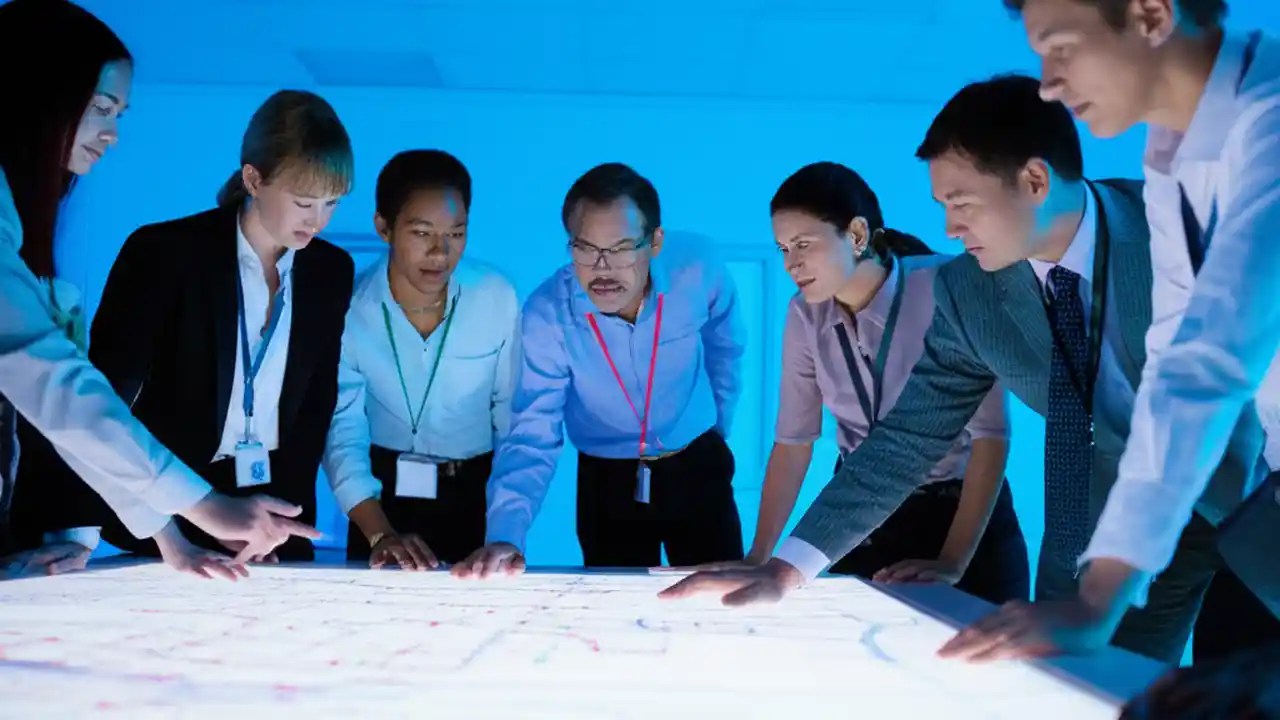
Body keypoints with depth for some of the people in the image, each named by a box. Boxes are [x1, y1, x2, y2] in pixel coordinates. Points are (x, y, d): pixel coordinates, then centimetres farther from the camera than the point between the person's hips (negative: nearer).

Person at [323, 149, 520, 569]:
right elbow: (342, 428, -19)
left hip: (476, 492, 0)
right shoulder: (348, 307, -17)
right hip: (384, 491, 0)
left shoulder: (498, 298, -16)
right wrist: (380, 533, -32)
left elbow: (511, 410, -5)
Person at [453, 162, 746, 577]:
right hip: (606, 482, -1)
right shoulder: (546, 314, -23)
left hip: (699, 469, 1)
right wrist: (504, 536, -38)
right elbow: (532, 436, -22)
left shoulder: (701, 274, -21)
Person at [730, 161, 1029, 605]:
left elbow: (991, 433, -21)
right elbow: (793, 440, -3)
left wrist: (952, 563, -26)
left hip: (960, 510, -4)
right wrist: (758, 557, -10)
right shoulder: (806, 315, -6)